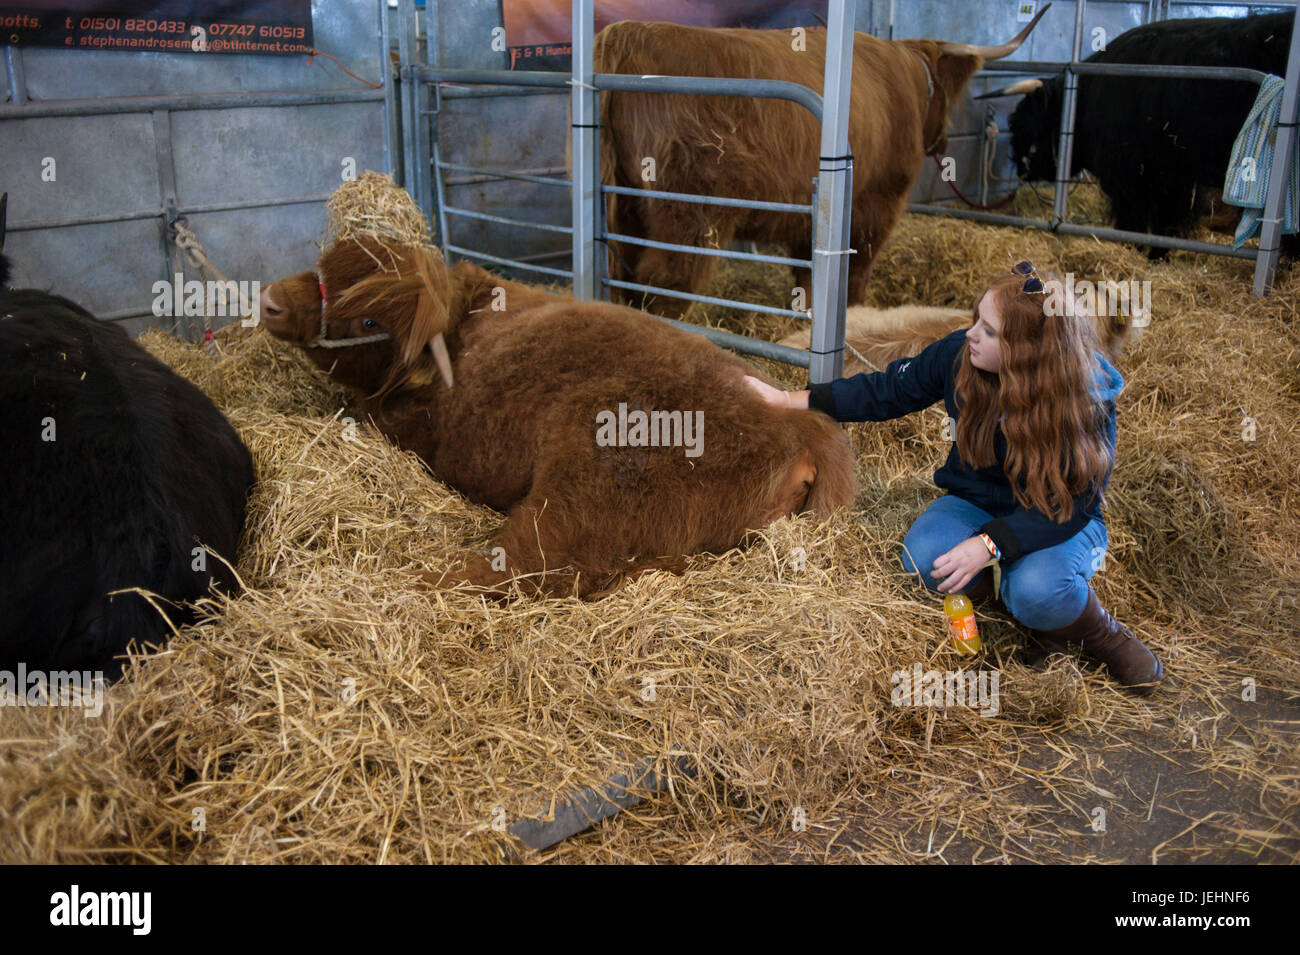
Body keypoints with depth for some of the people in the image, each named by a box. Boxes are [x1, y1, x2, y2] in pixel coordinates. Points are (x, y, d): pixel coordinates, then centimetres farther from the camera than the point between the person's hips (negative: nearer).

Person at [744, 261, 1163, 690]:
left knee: (1038, 592, -36)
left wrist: (989, 545, -37)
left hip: (1060, 522, -3)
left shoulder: (1088, 400, -25)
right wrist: (789, 400, -5)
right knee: (924, 556, -30)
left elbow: (1071, 505, -23)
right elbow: (887, 390, -3)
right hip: (977, 503, 3)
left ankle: (1105, 636, 0)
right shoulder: (958, 353, -16)